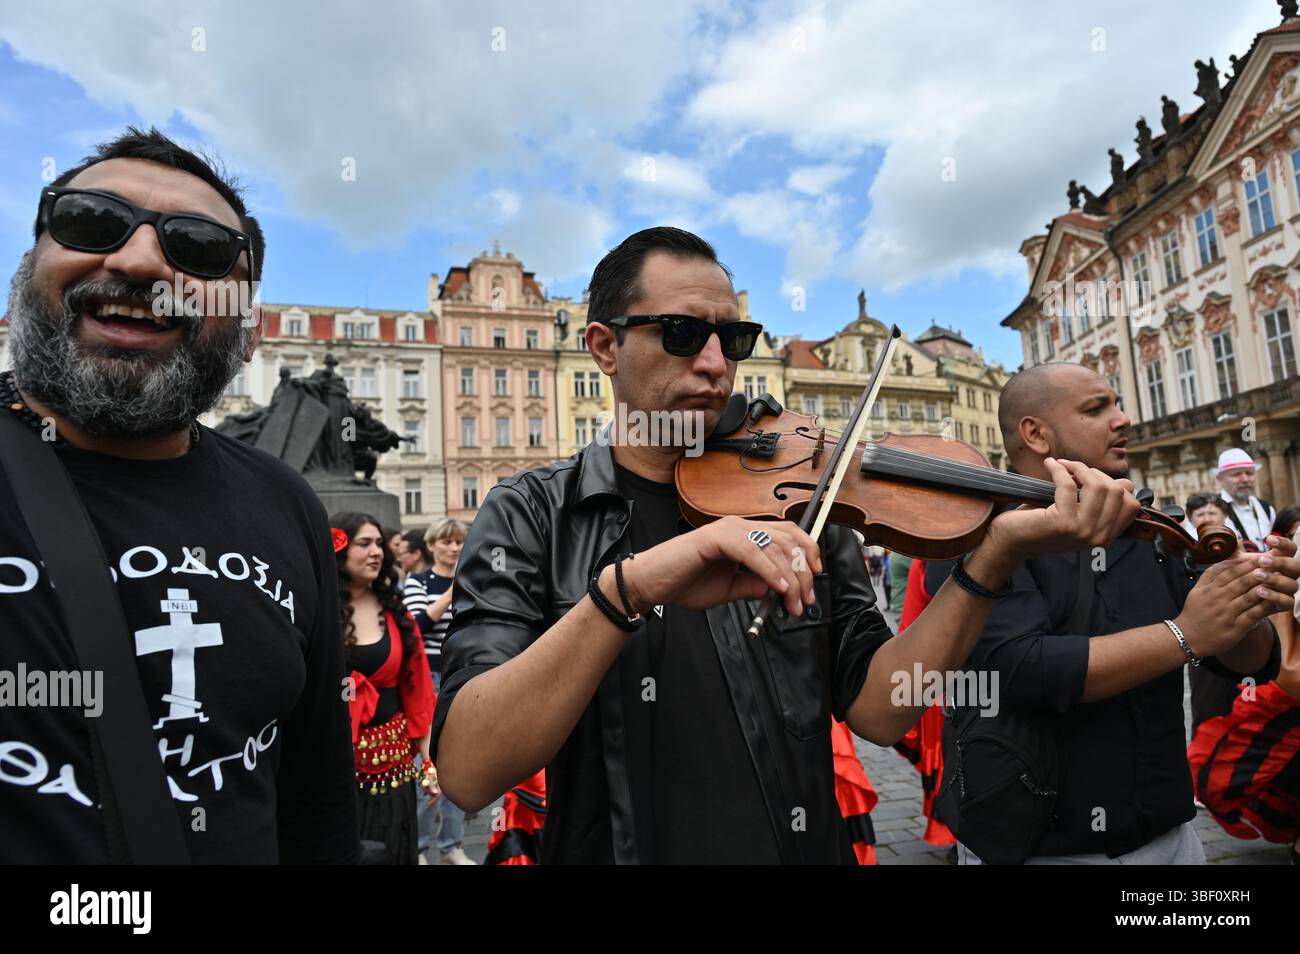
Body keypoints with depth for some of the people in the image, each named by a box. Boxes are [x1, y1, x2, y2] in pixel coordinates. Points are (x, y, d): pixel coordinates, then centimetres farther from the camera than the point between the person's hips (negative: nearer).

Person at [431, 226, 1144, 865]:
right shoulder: (530, 516, -10)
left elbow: (876, 708, -7)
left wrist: (994, 556, -19)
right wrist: (626, 588, -33)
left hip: (807, 844, 2)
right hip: (611, 842, -1)